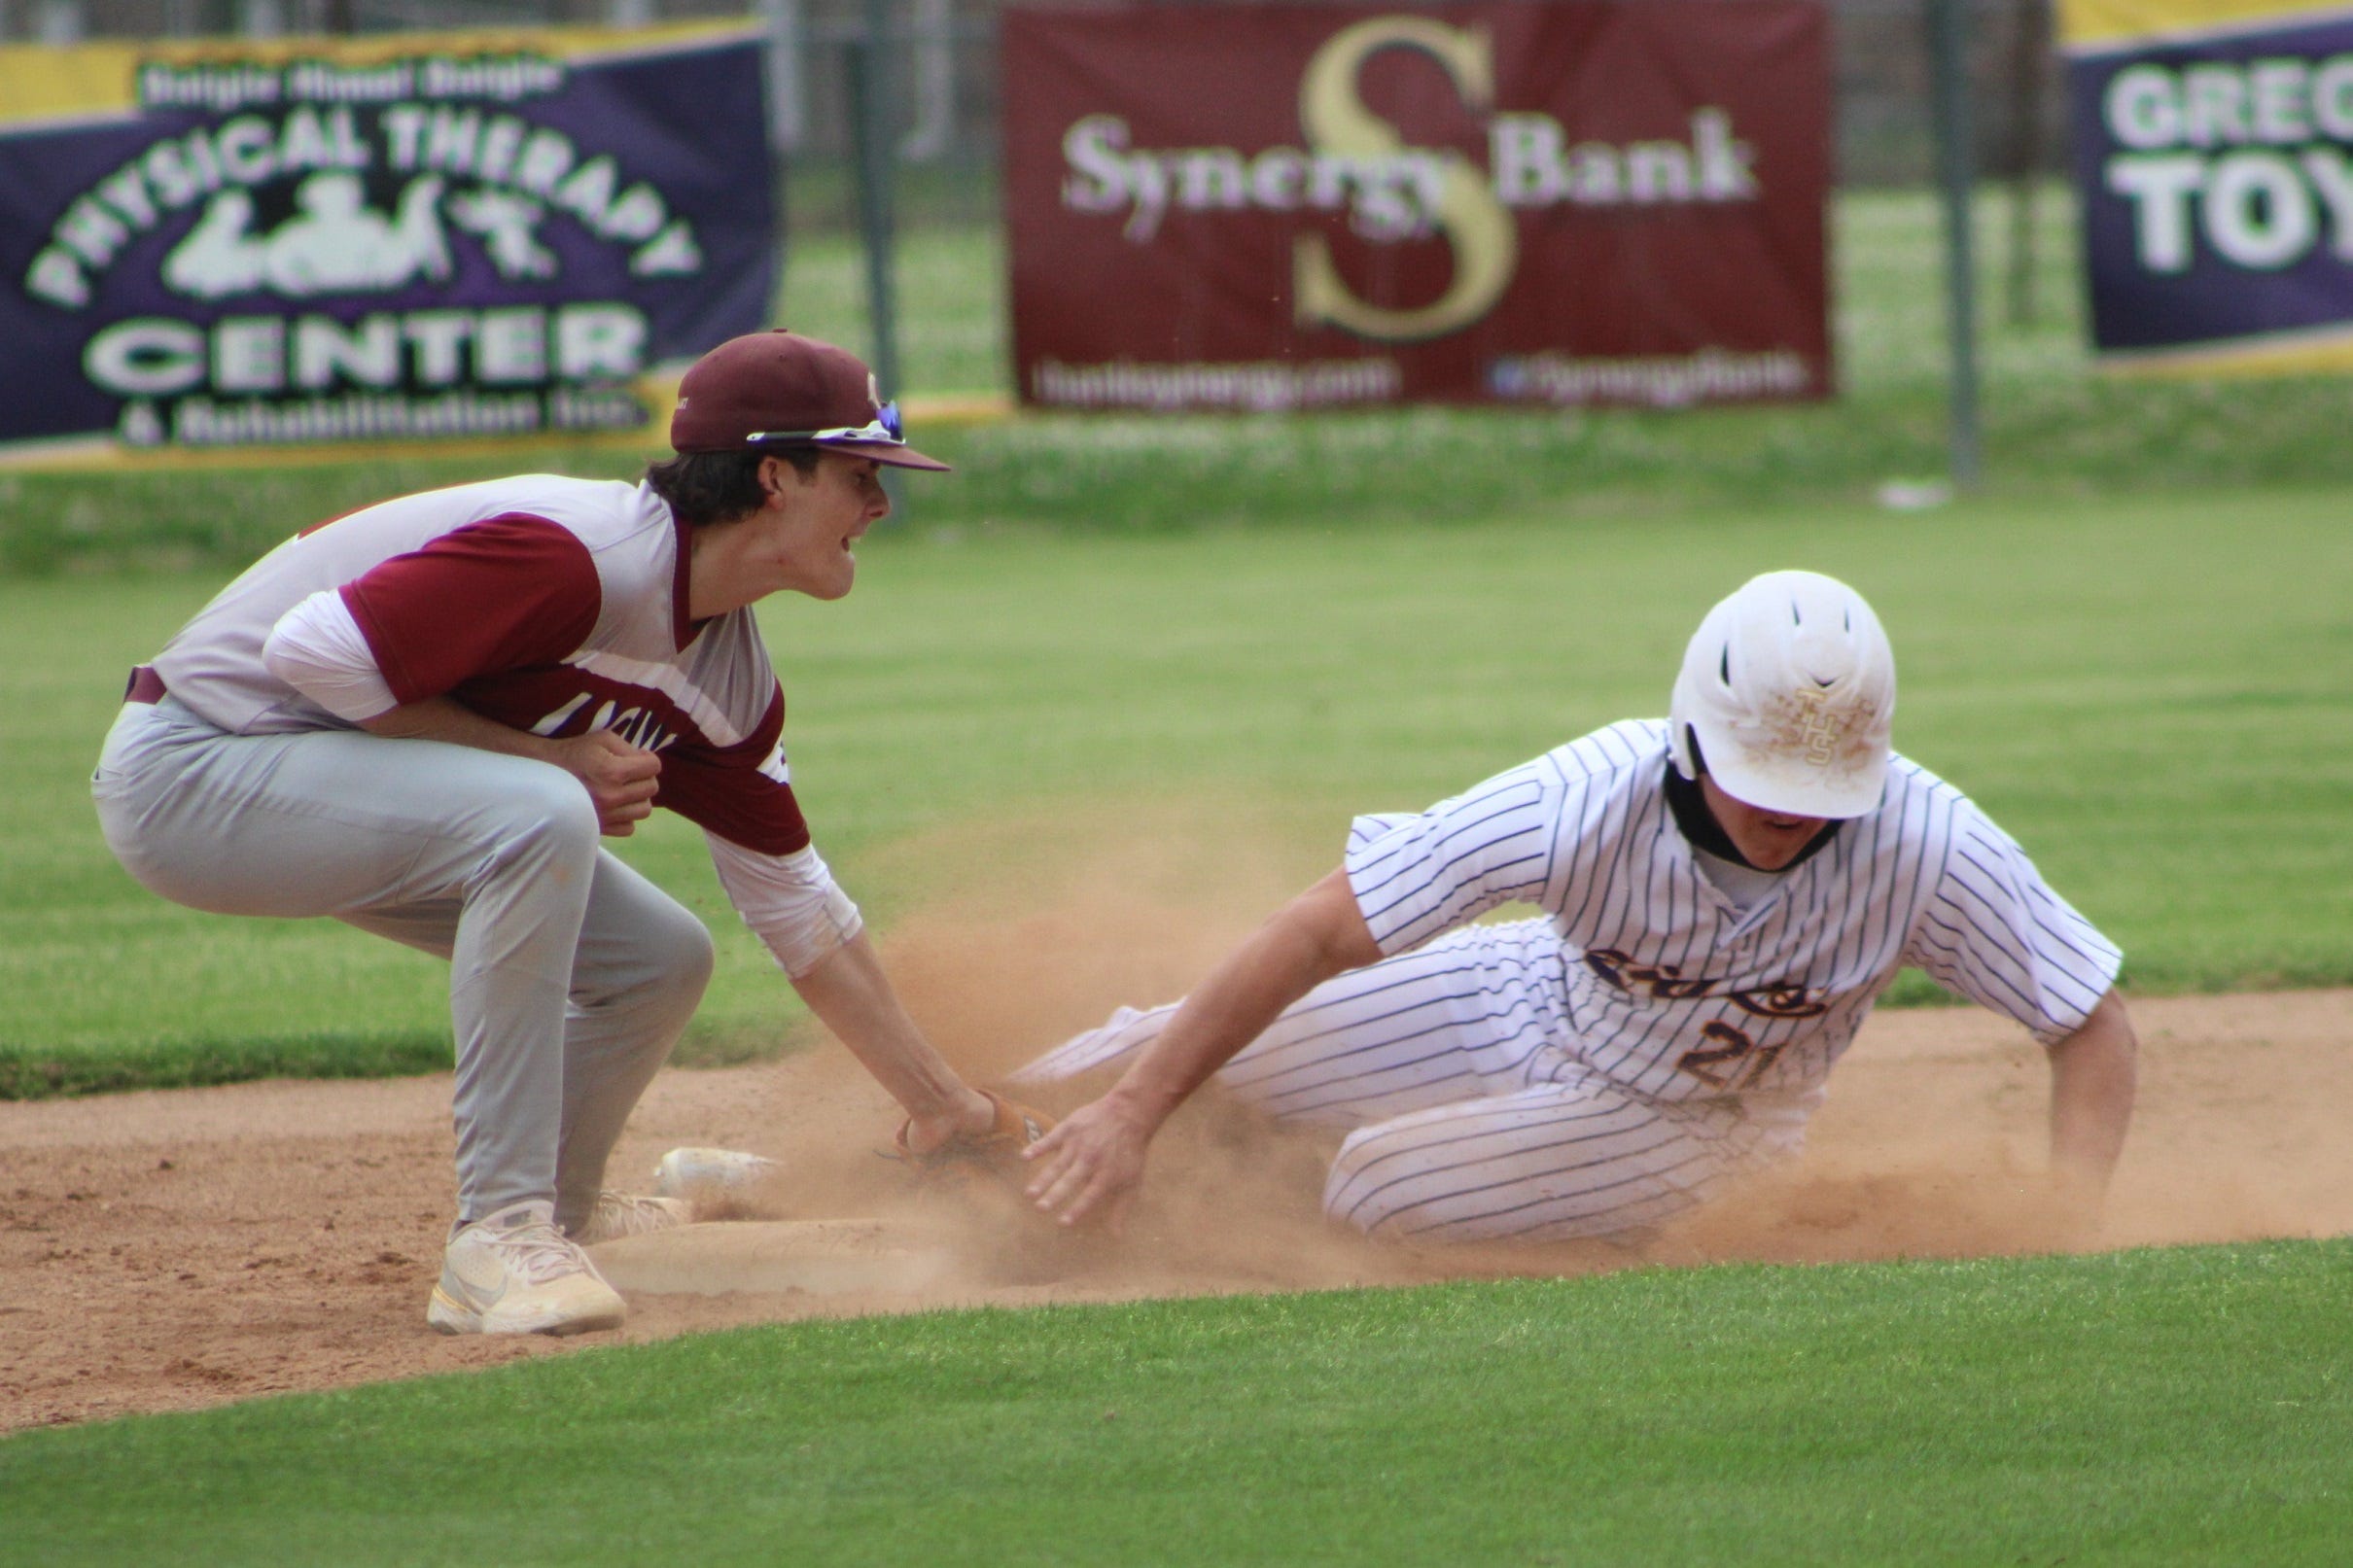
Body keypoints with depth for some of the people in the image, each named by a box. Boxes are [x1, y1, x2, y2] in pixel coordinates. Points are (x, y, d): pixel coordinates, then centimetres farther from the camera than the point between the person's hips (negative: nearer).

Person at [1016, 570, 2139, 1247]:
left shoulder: (1930, 850, -38)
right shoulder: (1589, 803, -38)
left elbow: (2096, 1029, -25)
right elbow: (1325, 929, -33)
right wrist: (1130, 1116, -34)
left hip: (1701, 1117, -1)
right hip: (1542, 996, 1)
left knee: (1382, 1191, -17)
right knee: (1212, 1058, 6)